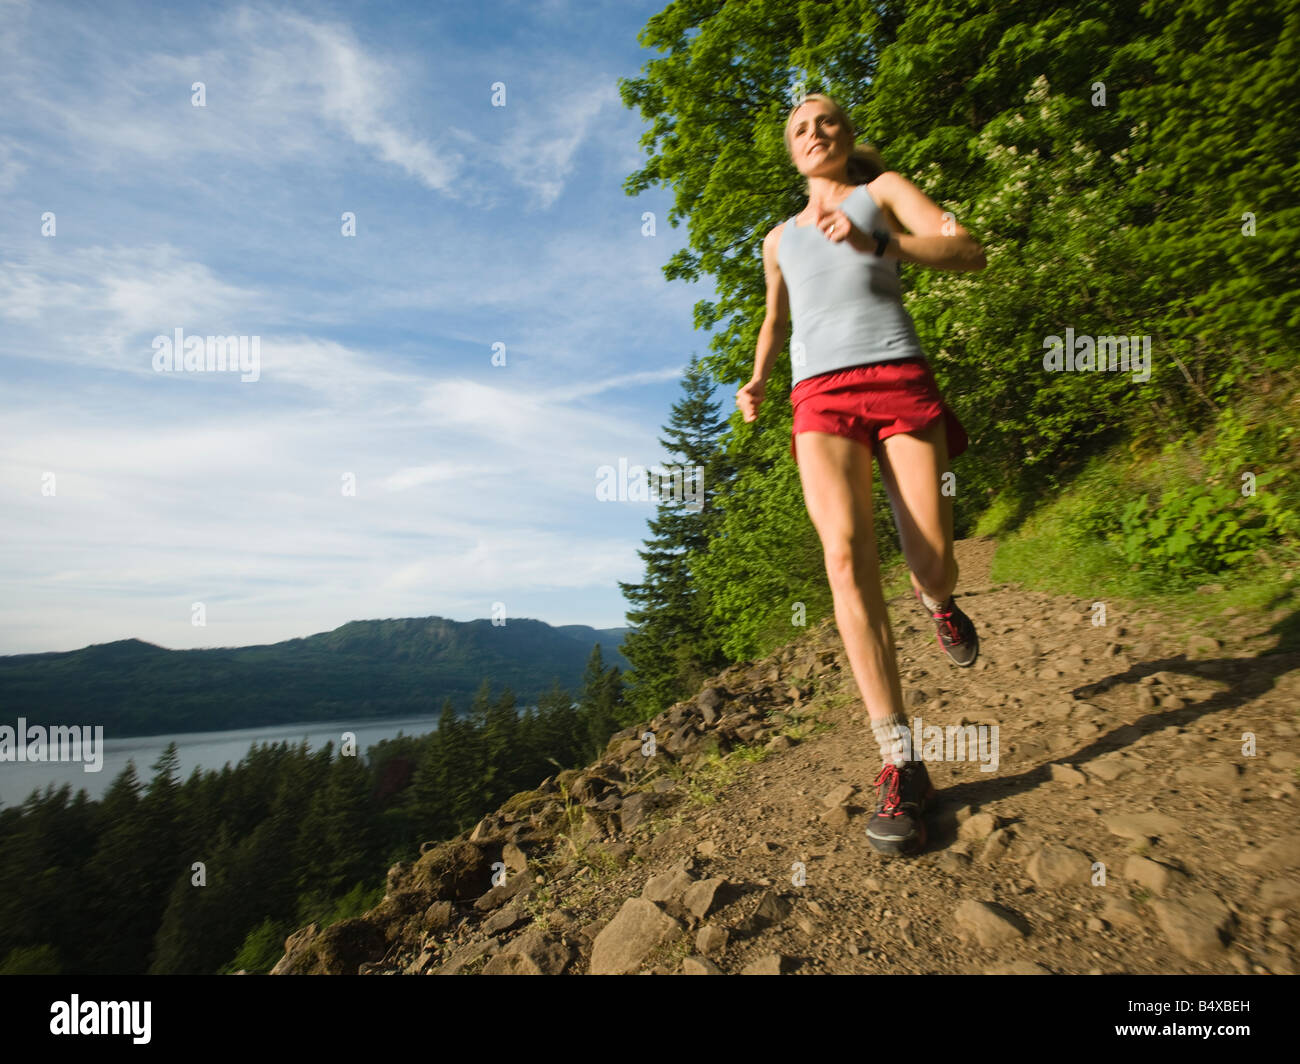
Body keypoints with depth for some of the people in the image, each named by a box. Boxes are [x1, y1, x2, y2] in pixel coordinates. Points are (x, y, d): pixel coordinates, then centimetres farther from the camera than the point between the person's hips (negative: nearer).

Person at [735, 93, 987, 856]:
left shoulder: (883, 190, 19)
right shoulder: (780, 238, 29)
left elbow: (969, 254, 5)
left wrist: (871, 240, -10)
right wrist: (757, 380, 20)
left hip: (899, 378, -1)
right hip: (821, 395, 2)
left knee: (932, 566, -10)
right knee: (846, 552, -24)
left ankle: (940, 606, 32)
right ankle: (902, 764, -23)